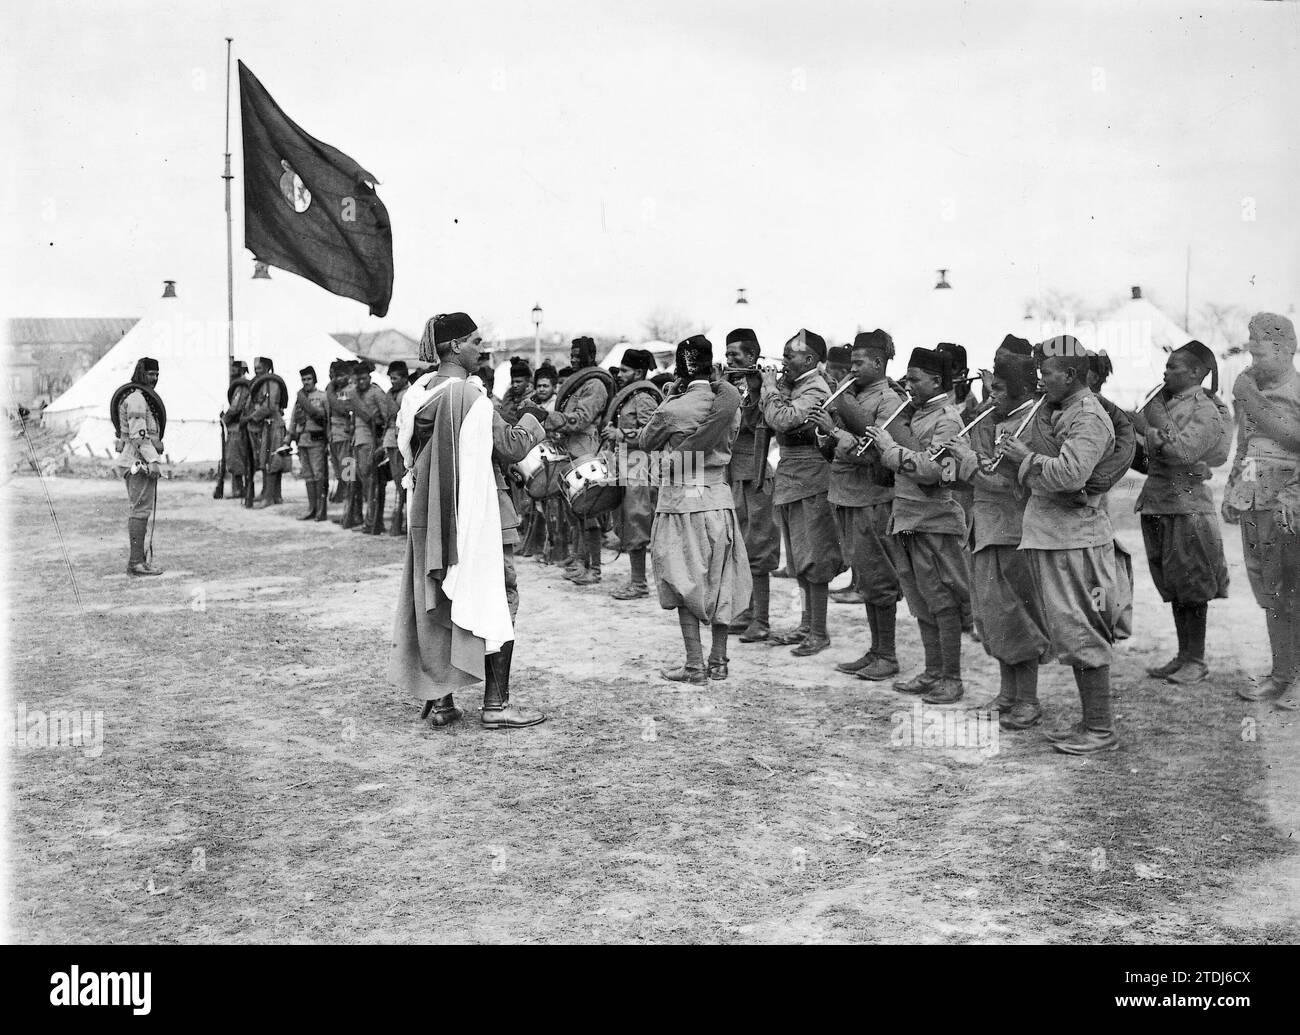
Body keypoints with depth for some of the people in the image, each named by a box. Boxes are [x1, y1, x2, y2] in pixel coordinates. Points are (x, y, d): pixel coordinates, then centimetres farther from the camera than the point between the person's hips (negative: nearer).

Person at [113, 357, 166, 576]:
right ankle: (137, 562, -13)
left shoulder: (142, 396, 20)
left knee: (137, 510, 11)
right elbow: (138, 433, -21)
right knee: (141, 509, -12)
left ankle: (136, 560, 15)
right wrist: (152, 461, -24)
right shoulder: (136, 398, -13)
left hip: (136, 461, 11)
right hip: (140, 459, -11)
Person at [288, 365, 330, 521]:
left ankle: (322, 511, -6)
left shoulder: (322, 396, -1)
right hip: (302, 439, 6)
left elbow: (329, 418, -5)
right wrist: (290, 439, 14)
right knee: (308, 475, 9)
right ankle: (312, 509, 14)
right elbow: (293, 420, 20)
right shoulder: (299, 397, 16)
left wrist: (329, 439, -12)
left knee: (319, 475, -8)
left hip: (316, 440, -6)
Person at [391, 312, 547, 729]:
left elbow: (404, 448, 15)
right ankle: (496, 703, 4)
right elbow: (511, 445, -11)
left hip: (427, 515, 7)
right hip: (473, 514, -7)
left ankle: (438, 700, 18)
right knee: (498, 600, 3)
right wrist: (530, 424, 7)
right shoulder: (469, 396, -18)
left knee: (436, 605, 13)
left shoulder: (418, 393, 5)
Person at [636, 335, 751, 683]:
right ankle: (718, 662, 20)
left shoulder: (673, 409, -13)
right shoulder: (730, 403, -1)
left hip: (682, 500, -4)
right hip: (719, 497, 5)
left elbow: (643, 442, 3)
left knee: (686, 585, 4)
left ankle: (695, 666, 5)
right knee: (719, 582, 12)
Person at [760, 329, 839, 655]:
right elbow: (769, 415, 14)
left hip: (809, 479, -9)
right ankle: (807, 625, 24)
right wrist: (772, 385, 5)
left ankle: (819, 632, 2)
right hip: (789, 479, 9)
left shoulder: (815, 389, -15)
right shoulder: (792, 384, 13)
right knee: (800, 559, 15)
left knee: (812, 558, -4)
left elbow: (783, 419, -26)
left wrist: (771, 387, -13)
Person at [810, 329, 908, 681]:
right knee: (865, 578, 14)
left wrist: (836, 431, -22)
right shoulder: (852, 396, 14)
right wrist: (827, 431, -2)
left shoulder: (889, 400, -10)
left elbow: (876, 452, -20)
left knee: (877, 579, -2)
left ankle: (887, 656, 7)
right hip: (845, 495, 8)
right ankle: (875, 651, 22)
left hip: (872, 497, -8)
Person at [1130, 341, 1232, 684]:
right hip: (1157, 503, 8)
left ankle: (1197, 660, 8)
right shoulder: (1163, 401, 13)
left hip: (1188, 504, -7)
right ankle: (1183, 655, 21)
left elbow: (1183, 451, -22)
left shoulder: (1205, 410, -9)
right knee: (1173, 586, 13)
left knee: (1190, 586, -1)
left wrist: (1159, 424, -16)